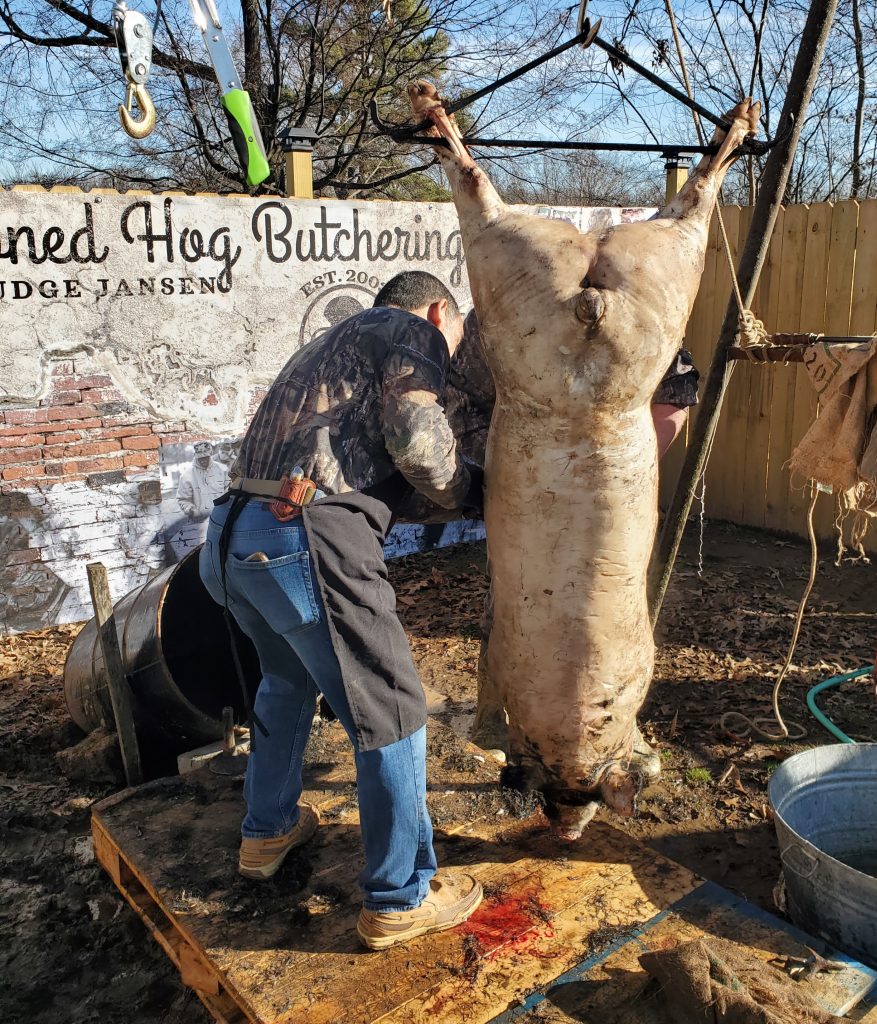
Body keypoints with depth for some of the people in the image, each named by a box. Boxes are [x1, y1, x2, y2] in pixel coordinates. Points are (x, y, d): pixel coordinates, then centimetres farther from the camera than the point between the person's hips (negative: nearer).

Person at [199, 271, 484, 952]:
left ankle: (268, 830, 46)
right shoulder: (412, 331, 6)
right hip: (305, 540, -9)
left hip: (232, 536, 9)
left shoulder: (336, 343, 31)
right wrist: (466, 489, 6)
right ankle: (400, 898, 18)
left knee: (288, 678, 31)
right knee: (390, 715, 4)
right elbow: (416, 435, -11)